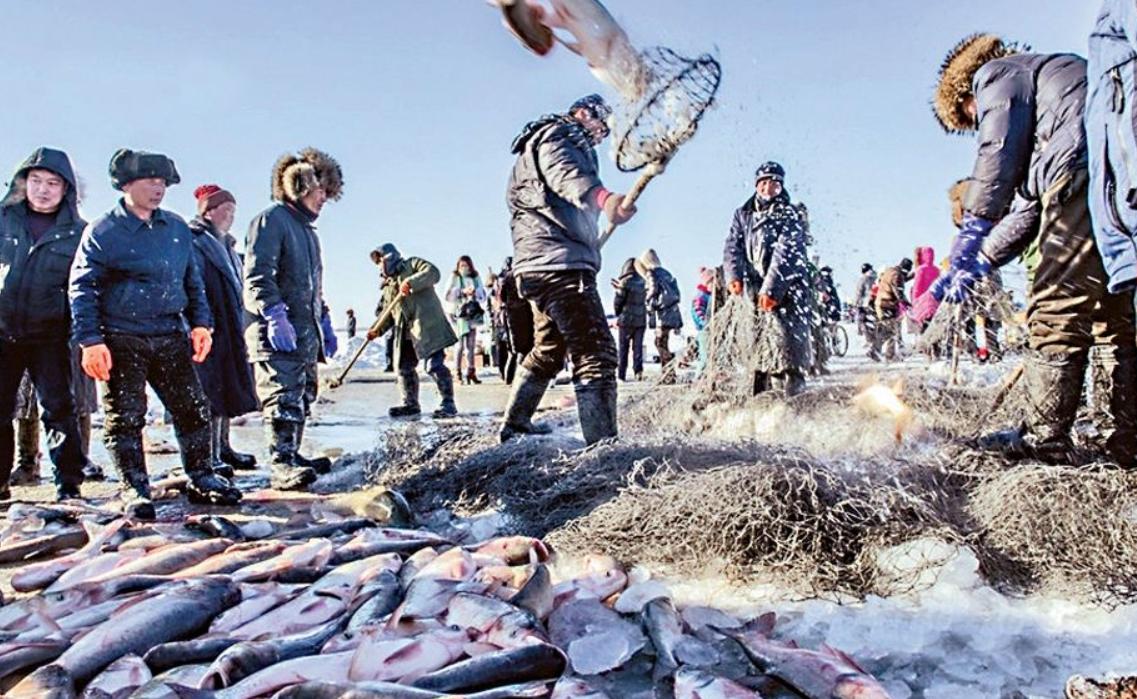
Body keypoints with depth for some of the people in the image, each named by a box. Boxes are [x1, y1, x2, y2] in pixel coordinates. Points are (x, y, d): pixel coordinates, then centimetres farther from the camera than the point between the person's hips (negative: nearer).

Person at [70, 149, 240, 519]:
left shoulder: (177, 229, 11)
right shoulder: (102, 231, -4)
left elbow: (193, 279, 19)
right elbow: (82, 289, -5)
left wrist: (200, 322, 9)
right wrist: (91, 341, -12)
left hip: (171, 337, 4)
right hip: (122, 340, -4)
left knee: (193, 408, 6)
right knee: (125, 416, 1)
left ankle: (201, 478, 20)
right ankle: (134, 490, 12)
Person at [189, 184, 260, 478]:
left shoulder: (225, 245, 22)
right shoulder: (193, 241, -7)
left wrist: (240, 330, 22)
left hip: (229, 331, 9)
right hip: (207, 330, -9)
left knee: (228, 392, 12)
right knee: (210, 393, -9)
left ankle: (223, 448, 20)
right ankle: (209, 455, -7)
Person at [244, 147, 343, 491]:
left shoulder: (308, 230, 24)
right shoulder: (271, 219, -6)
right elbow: (257, 275, -17)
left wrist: (324, 322, 25)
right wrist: (275, 314, -26)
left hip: (306, 333, 10)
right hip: (276, 334, -10)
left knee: (302, 400, 13)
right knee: (284, 400, -14)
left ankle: (292, 456, 21)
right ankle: (282, 464, -15)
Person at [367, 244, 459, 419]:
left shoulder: (412, 264, 5)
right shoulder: (388, 286, 25)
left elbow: (433, 273, -12)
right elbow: (388, 313, 24)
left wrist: (411, 283, -22)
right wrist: (377, 329, 8)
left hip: (428, 325, -8)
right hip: (405, 332, 8)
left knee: (435, 365, -12)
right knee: (404, 368, 10)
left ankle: (448, 404, -6)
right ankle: (410, 404, 24)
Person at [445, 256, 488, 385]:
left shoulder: (476, 278, 13)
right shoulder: (454, 278, 4)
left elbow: (483, 295, 11)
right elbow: (448, 295, -5)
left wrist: (476, 292, -10)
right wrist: (462, 292, -15)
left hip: (473, 313, 4)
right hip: (459, 313, -4)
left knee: (472, 343, 5)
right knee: (461, 343, -9)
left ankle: (471, 371, 10)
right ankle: (458, 371, -5)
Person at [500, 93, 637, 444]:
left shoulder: (566, 143, 32)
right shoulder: (557, 133, -1)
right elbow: (563, 172, -25)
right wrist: (602, 197, -45)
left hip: (540, 264, 11)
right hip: (560, 262, -11)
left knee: (548, 350, 23)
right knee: (596, 352, -18)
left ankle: (514, 425, 35)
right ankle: (603, 444, -25)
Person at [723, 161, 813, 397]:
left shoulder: (790, 215, 1)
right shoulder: (743, 215, 16)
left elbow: (786, 253, -11)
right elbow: (733, 247, 7)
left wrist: (771, 288, -21)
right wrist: (734, 276, -12)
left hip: (788, 289, -4)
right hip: (754, 289, 4)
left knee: (790, 345, -13)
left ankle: (792, 395, -12)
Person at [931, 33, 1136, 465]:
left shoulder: (996, 75, 14)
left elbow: (999, 155, -8)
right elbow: (1030, 206, 31)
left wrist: (971, 231, -12)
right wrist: (978, 265, 26)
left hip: (1091, 170, -10)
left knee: (1057, 311, -7)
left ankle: (1043, 437, -4)